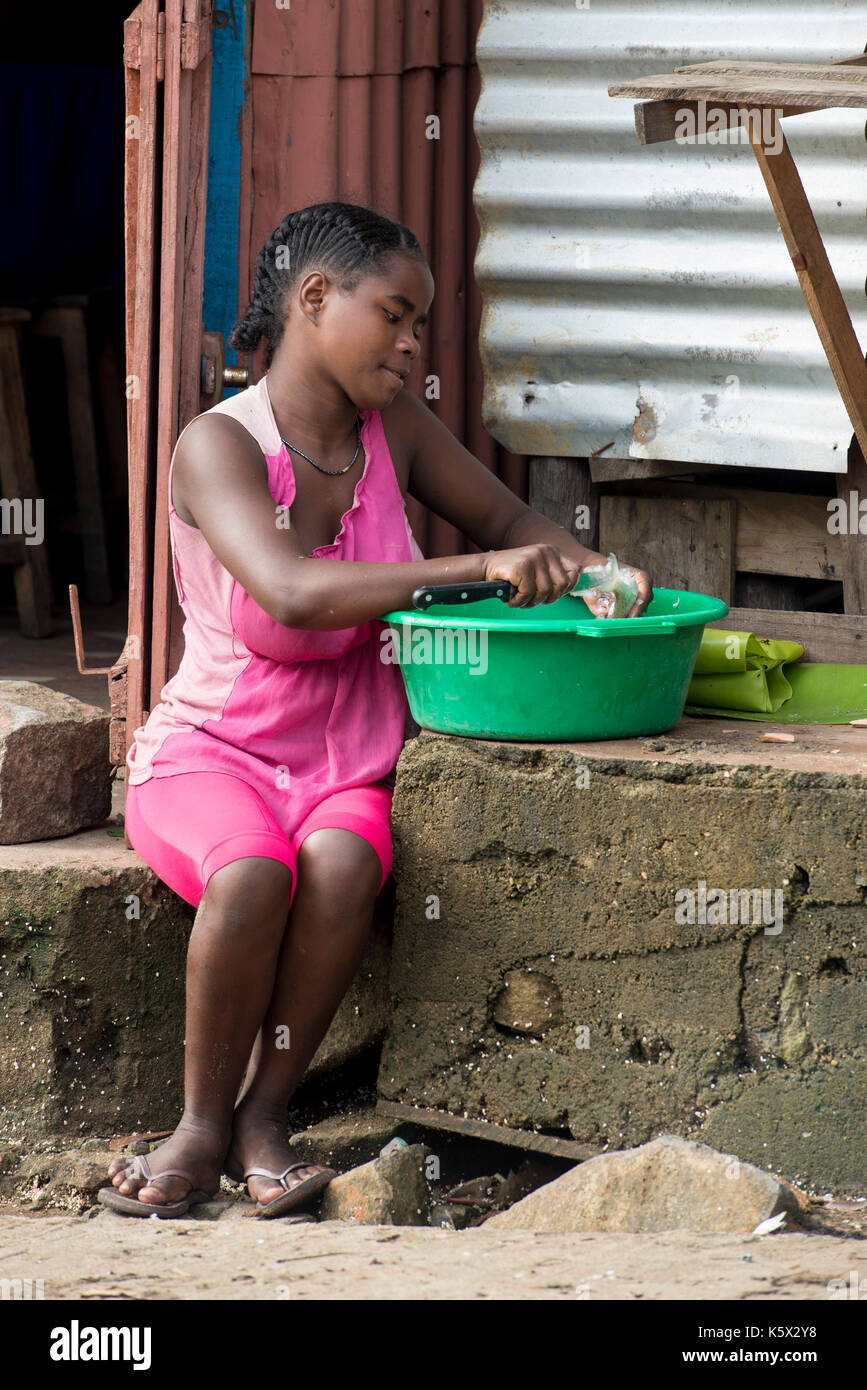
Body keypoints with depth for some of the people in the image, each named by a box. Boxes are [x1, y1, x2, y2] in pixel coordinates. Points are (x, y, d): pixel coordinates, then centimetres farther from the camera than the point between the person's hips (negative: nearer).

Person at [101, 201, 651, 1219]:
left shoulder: (392, 430, 3)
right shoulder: (218, 446, -16)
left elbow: (504, 516, 19)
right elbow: (293, 594, -32)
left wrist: (593, 571, -3)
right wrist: (477, 569, -36)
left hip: (344, 765, 4)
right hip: (210, 751, -4)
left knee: (342, 864, -32)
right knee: (252, 874, -36)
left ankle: (262, 1115, -17)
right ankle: (202, 1127, -16)